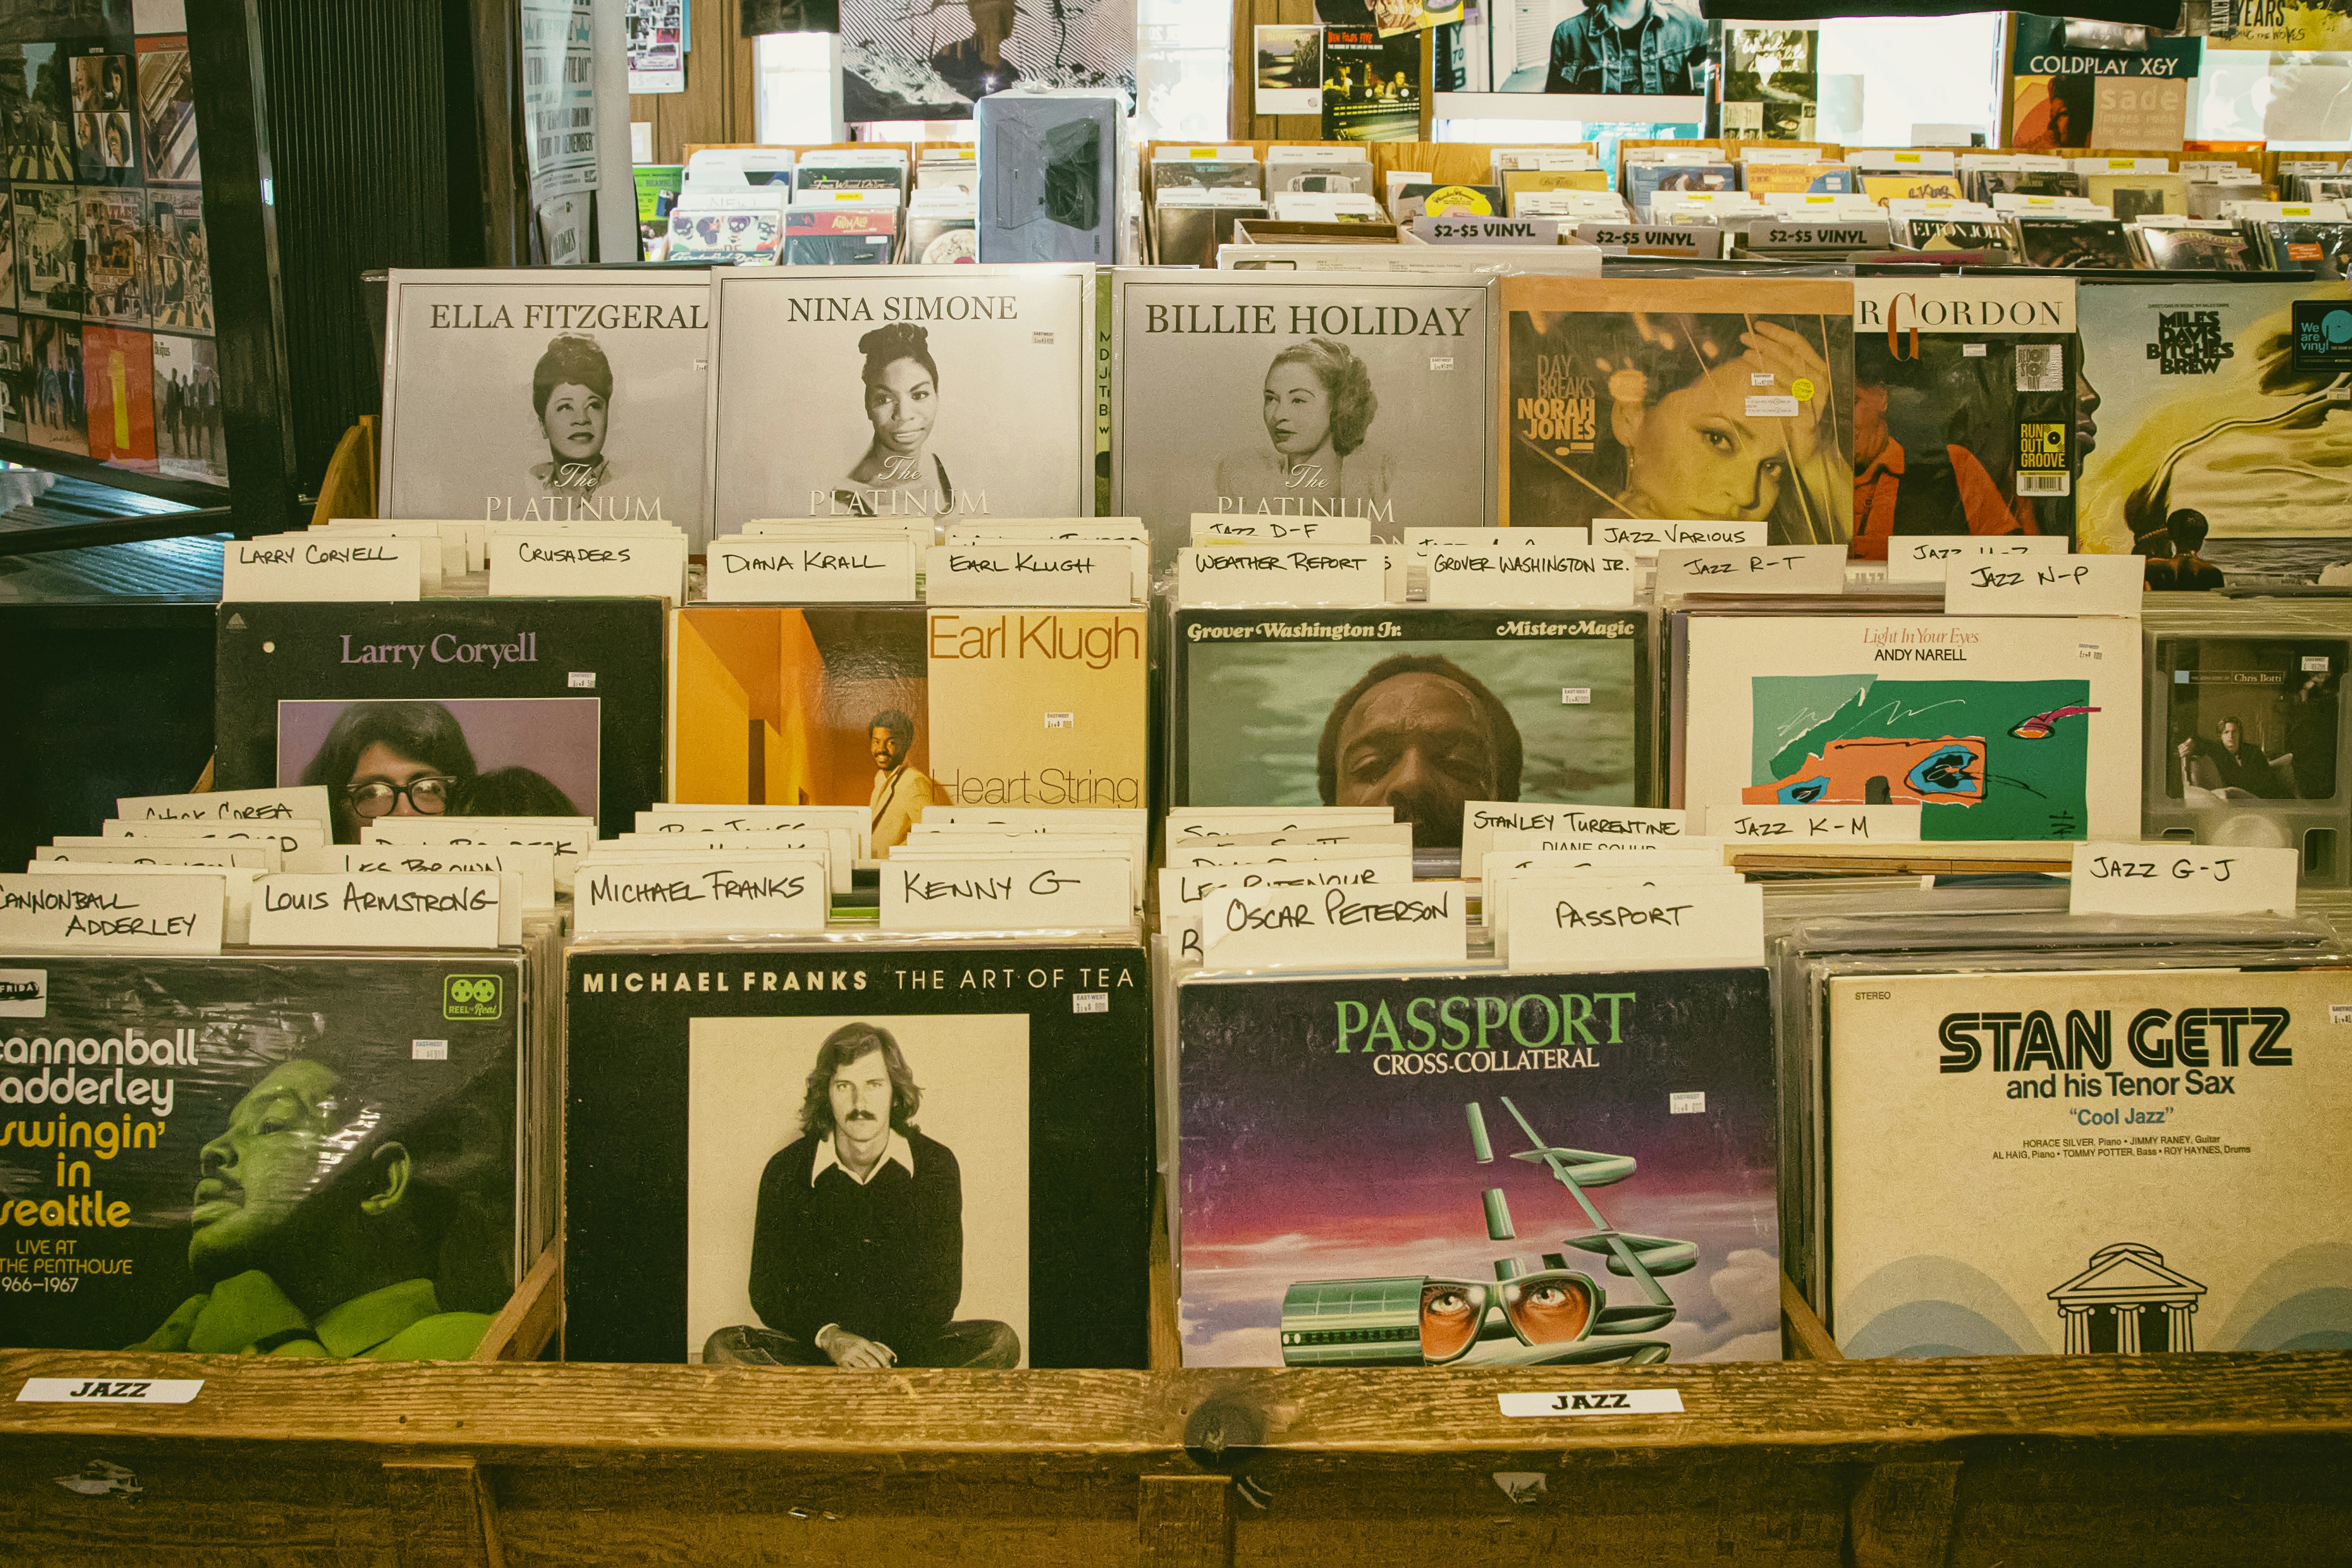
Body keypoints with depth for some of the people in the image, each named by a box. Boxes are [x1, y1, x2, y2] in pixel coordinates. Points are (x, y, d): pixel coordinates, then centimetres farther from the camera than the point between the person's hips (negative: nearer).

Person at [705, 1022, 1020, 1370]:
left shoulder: (935, 1165, -2)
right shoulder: (786, 1170, -3)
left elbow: (940, 1295, -2)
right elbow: (769, 1293, -2)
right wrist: (828, 1336, -22)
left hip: (909, 1344, 1)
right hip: (812, 1348, 0)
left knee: (1001, 1342, -27)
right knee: (723, 1348, -29)